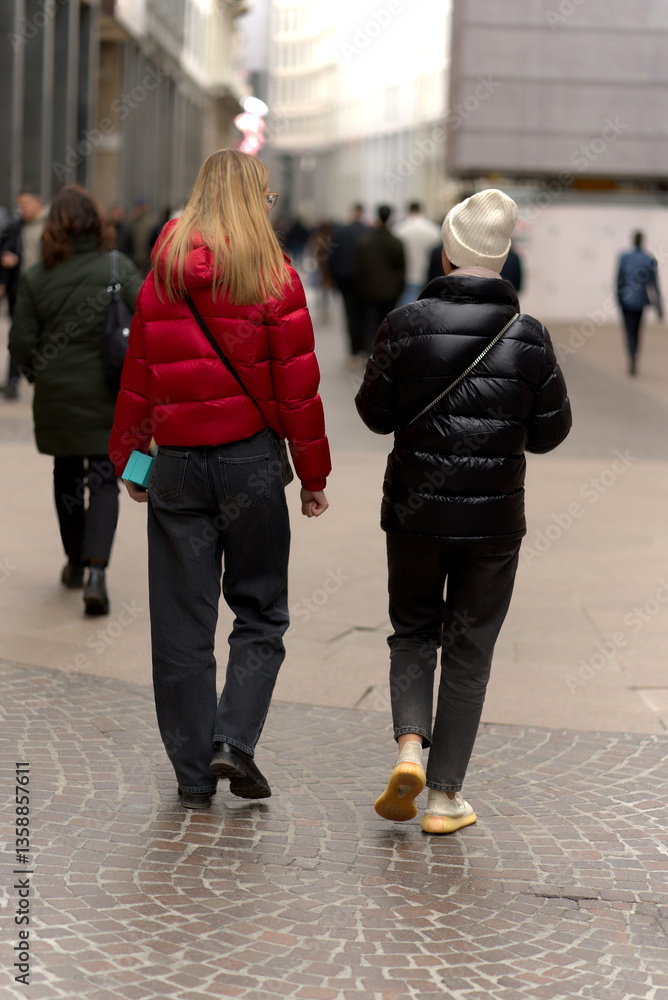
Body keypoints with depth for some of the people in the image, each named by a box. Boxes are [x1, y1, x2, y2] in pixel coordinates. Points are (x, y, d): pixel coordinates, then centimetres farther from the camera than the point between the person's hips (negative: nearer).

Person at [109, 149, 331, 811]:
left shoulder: (161, 278, 4)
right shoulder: (273, 278, -5)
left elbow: (137, 376, 8)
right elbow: (297, 384, -5)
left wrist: (127, 458, 19)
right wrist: (313, 473, 3)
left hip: (178, 464, 3)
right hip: (251, 459, -2)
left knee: (182, 622, 7)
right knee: (260, 612, 11)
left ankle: (193, 775, 11)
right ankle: (234, 739, -6)